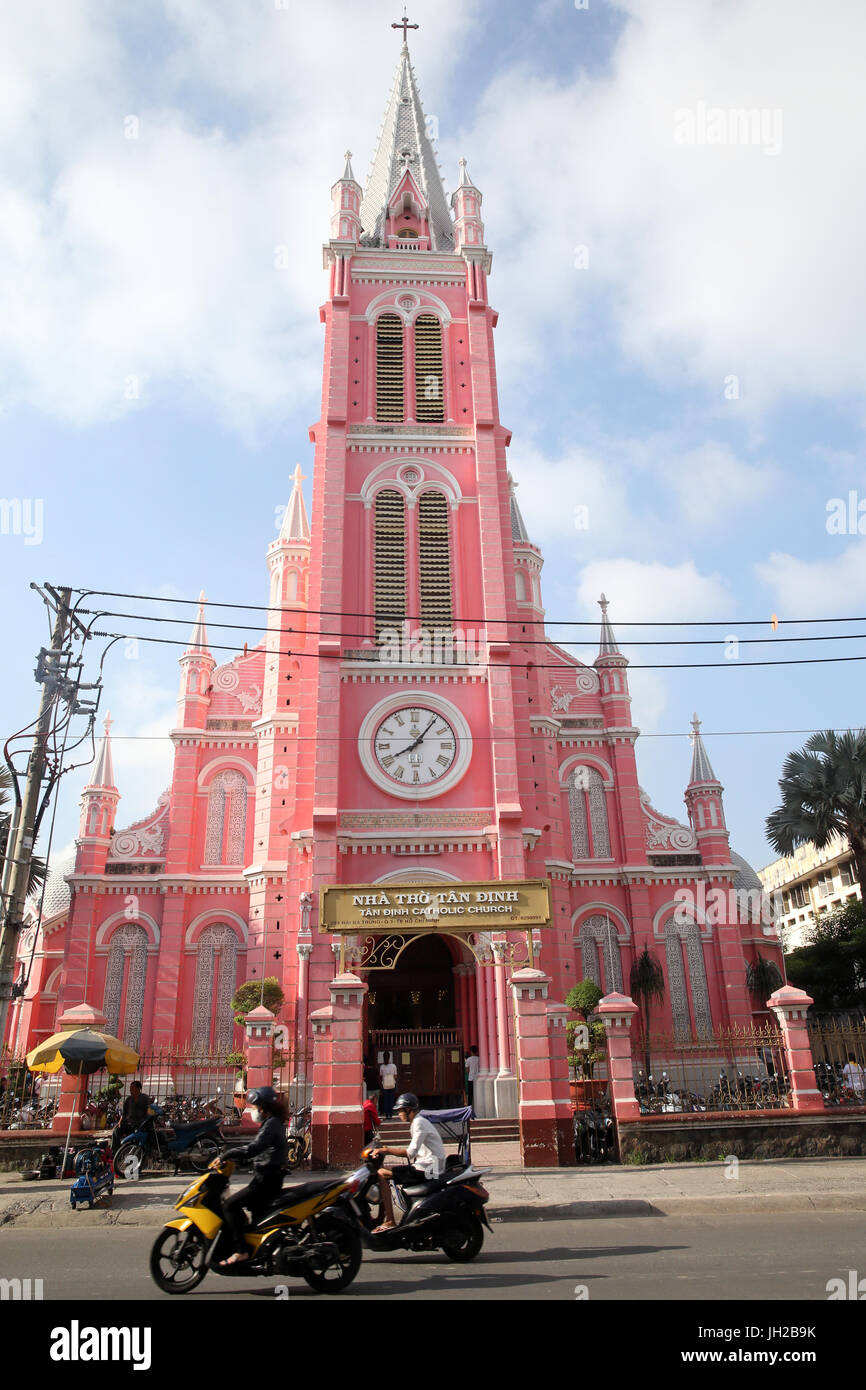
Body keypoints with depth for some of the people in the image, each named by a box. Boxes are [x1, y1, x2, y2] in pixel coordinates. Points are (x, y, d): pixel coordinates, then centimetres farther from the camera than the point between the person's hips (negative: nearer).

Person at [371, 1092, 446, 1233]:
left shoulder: (419, 1122, -12)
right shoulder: (416, 1122, 18)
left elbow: (411, 1152, -21)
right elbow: (414, 1152, 20)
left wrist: (386, 1150, -17)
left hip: (427, 1169, -10)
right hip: (430, 1168, 10)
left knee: (382, 1173, -14)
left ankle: (389, 1221, -17)